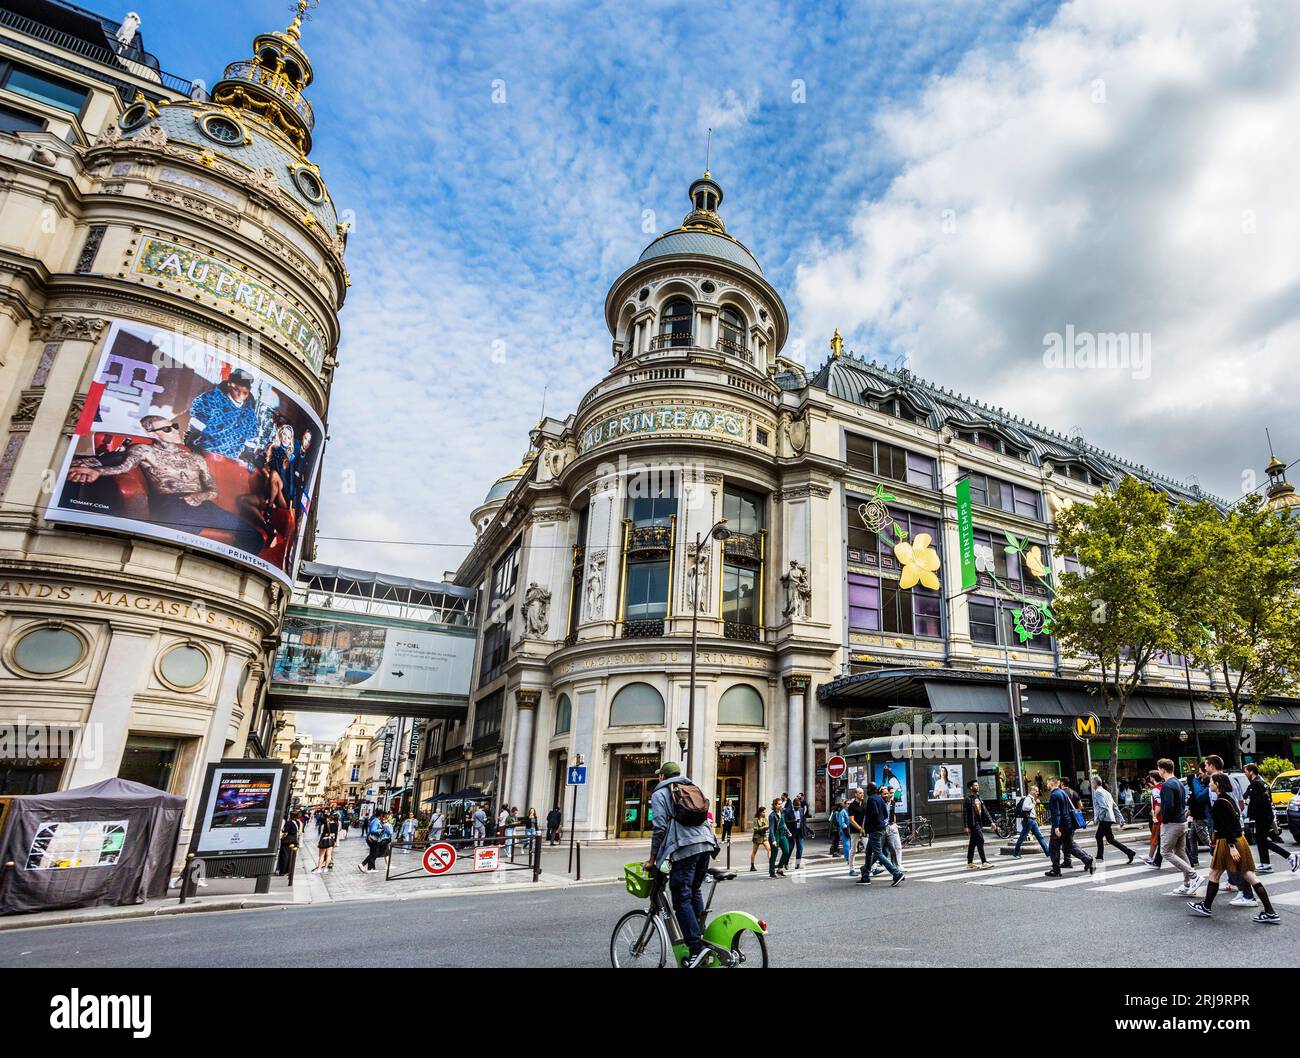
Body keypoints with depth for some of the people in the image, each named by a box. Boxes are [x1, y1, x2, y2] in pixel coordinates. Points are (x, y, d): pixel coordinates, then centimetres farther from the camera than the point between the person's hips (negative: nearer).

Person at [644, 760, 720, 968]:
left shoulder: (660, 792, 6)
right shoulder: (692, 788, 24)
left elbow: (660, 827, -3)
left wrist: (652, 859, 3)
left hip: (684, 847, -7)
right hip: (706, 843, 7)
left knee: (682, 899, -3)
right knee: (695, 892, 21)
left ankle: (696, 947, -10)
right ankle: (700, 937, 22)